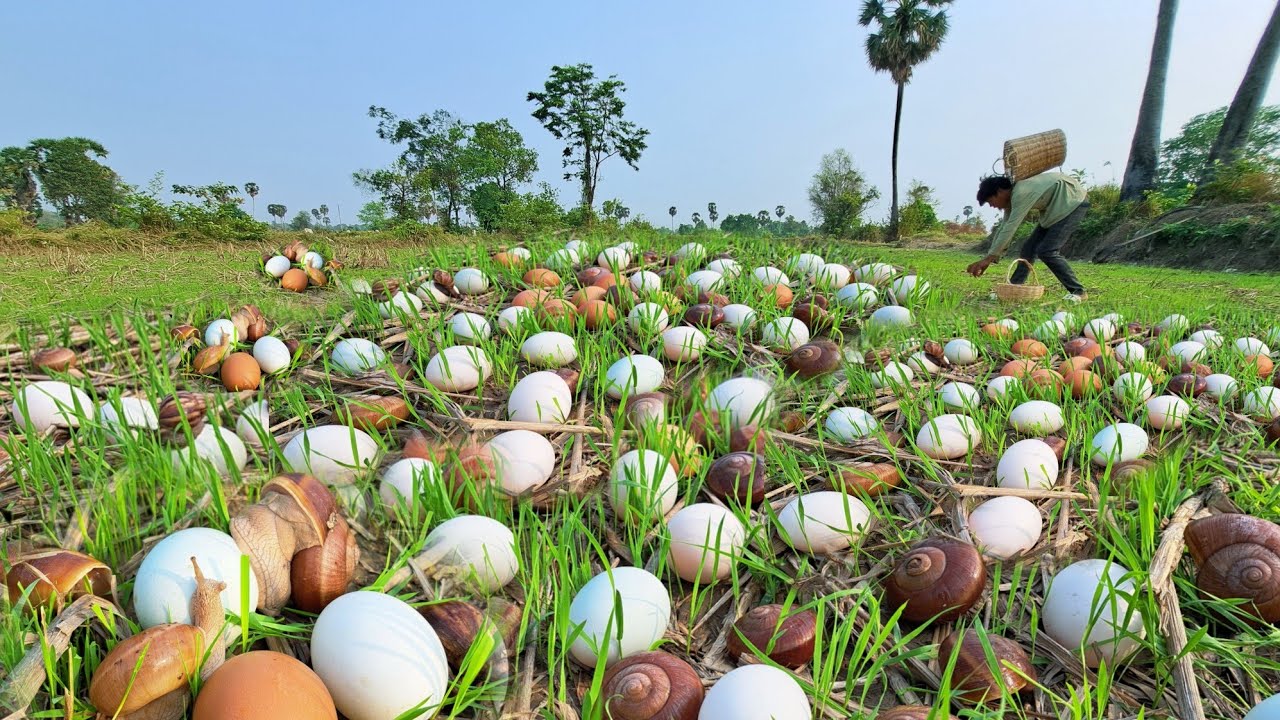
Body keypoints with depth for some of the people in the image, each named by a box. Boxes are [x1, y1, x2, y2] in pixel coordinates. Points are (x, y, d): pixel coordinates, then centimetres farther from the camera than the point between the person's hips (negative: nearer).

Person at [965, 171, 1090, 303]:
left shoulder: (1021, 193, -28)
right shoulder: (1012, 197, 1)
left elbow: (1010, 229, -31)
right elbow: (1003, 229, 5)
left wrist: (988, 258, -30)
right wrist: (990, 259, 2)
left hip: (1074, 201, -10)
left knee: (1046, 251, -17)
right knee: (1029, 247, 5)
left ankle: (1078, 292, -9)